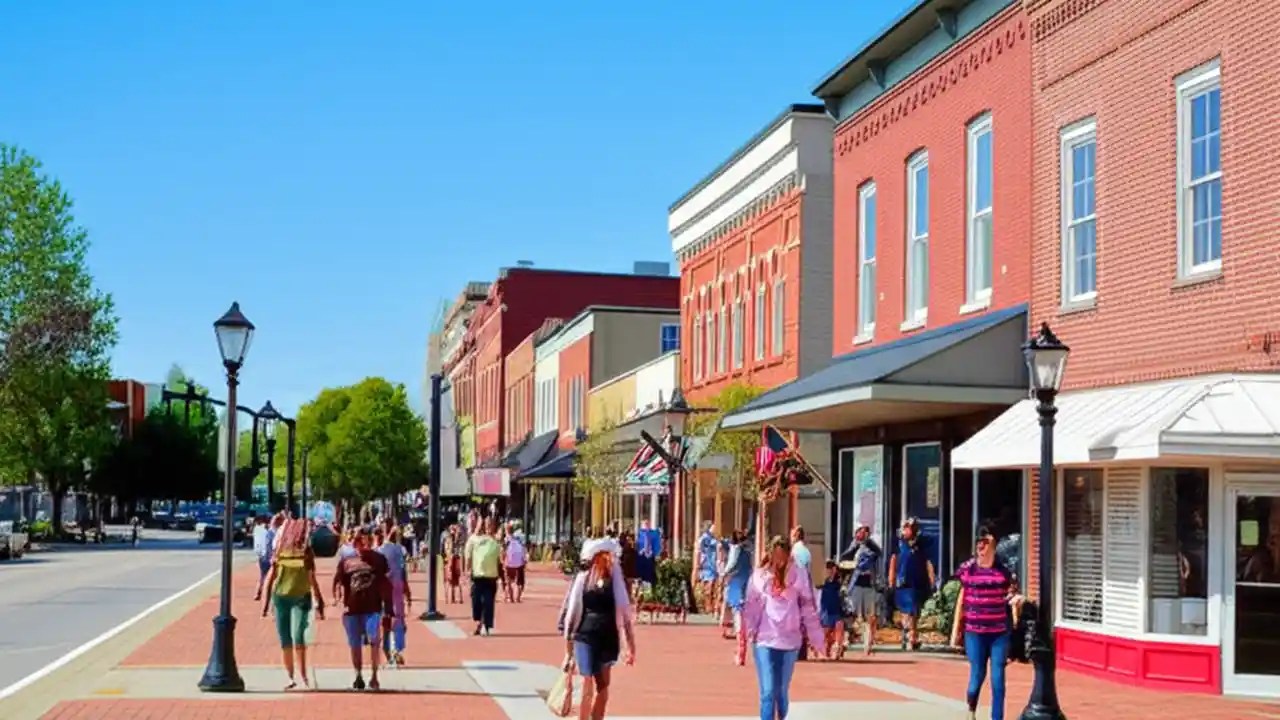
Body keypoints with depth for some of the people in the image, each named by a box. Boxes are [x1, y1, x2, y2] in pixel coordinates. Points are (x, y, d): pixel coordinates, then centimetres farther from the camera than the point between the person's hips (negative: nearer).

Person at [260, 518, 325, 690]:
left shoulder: (306, 553, 1)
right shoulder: (280, 553, 1)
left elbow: (312, 579, 7)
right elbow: (270, 577, 6)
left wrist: (319, 603, 8)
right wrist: (266, 601, 3)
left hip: (301, 598, -1)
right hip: (281, 597, 1)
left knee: (298, 637, -17)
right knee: (285, 642, 5)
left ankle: (303, 675, -9)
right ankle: (291, 678, 14)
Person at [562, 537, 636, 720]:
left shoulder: (616, 580, 3)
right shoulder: (582, 579, 0)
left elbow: (625, 614, 6)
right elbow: (571, 612, 5)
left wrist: (631, 646, 4)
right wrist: (568, 648, 5)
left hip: (608, 640, 2)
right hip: (585, 638, -2)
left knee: (603, 689, 7)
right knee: (587, 688, -8)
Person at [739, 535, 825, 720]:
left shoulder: (799, 575, -1)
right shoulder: (759, 576, 1)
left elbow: (808, 609, 0)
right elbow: (750, 610, 4)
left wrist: (816, 640, 0)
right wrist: (743, 642, 4)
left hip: (790, 641, 0)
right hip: (764, 640, 0)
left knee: (782, 691, 12)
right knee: (768, 692, -8)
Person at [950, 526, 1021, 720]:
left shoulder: (1003, 570, 4)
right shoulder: (968, 569, 1)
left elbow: (1009, 597, 14)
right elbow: (962, 600, 6)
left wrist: (1016, 599, -10)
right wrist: (956, 630, 6)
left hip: (1000, 632, 1)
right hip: (975, 632, -1)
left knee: (998, 678, -2)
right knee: (977, 675, 5)